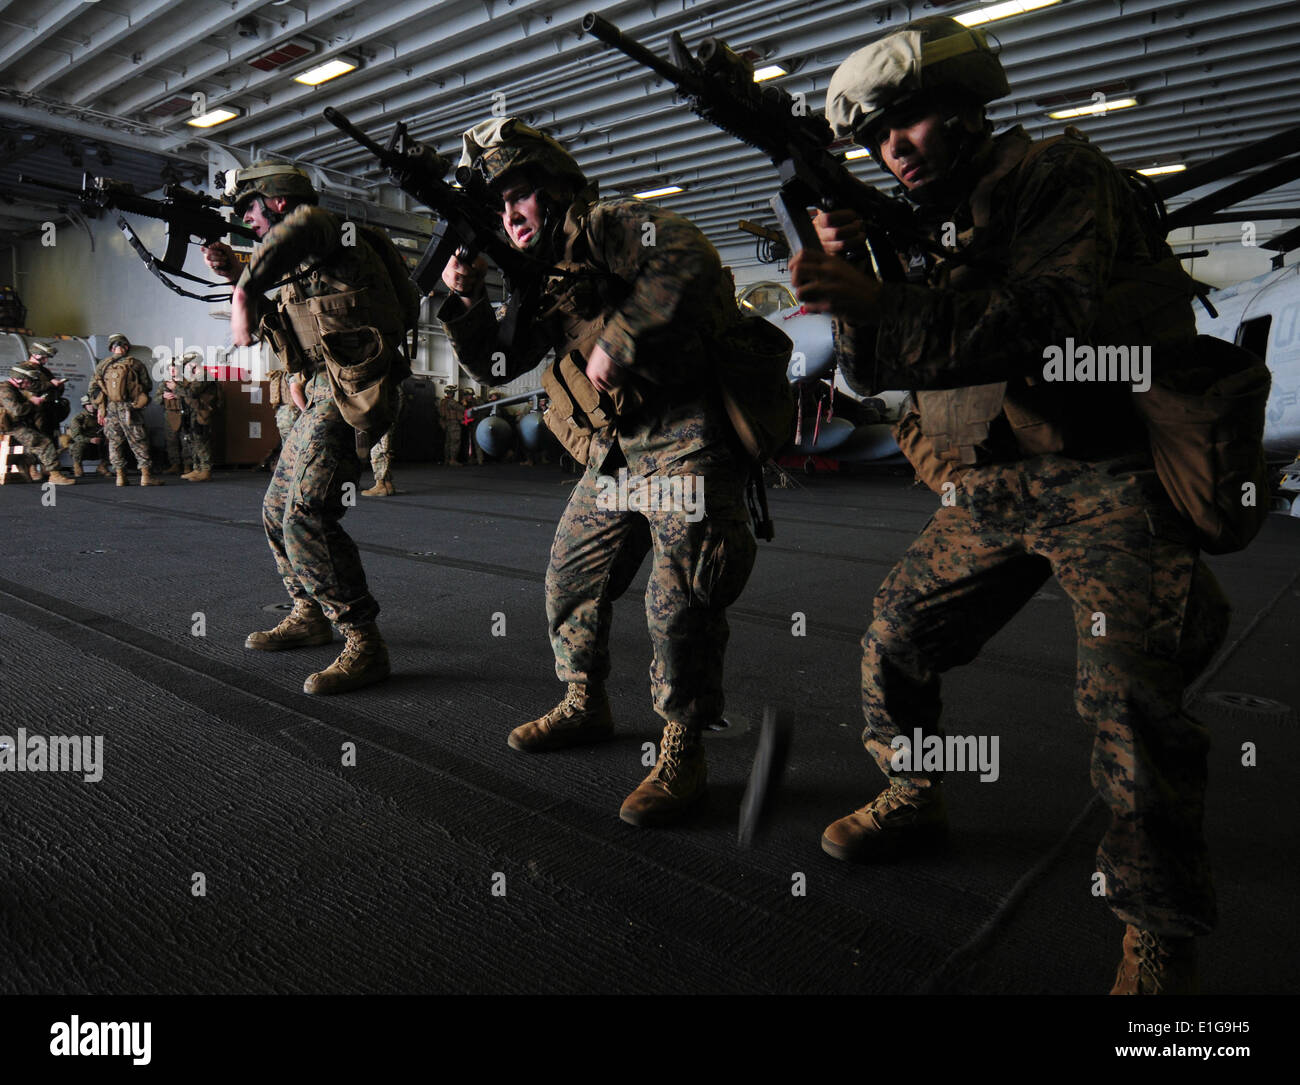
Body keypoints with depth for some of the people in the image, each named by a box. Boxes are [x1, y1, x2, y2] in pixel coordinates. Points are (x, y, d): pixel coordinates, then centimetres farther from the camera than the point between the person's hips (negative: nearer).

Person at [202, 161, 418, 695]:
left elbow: (299, 225, -28)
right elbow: (281, 317, 33)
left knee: (307, 517, -20)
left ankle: (364, 645, -16)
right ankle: (309, 615, 31)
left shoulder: (321, 223, -4)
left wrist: (245, 292, -25)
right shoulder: (302, 261, 26)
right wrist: (232, 273, 21)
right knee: (278, 509, 17)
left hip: (348, 394, -11)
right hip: (323, 395, 11)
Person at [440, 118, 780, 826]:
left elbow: (688, 260, -26)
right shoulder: (542, 279, 18)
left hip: (689, 432, -9)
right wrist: (467, 301, 3)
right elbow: (495, 366, 19)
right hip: (616, 449, 9)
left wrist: (619, 342, -26)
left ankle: (682, 752, 1)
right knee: (570, 578, 12)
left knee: (680, 599, -12)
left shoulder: (607, 226, -6)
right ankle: (585, 706, 30)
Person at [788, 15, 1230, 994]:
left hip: (1107, 481, -6)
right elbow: (874, 369, 8)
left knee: (1130, 698, -14)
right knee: (896, 643, 6)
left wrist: (885, 302, -32)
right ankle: (914, 801, 30)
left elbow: (1056, 312, -24)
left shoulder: (1061, 176, -6)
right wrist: (850, 275, -9)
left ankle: (1161, 940, 4)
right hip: (989, 491, 7)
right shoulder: (926, 225, 14)